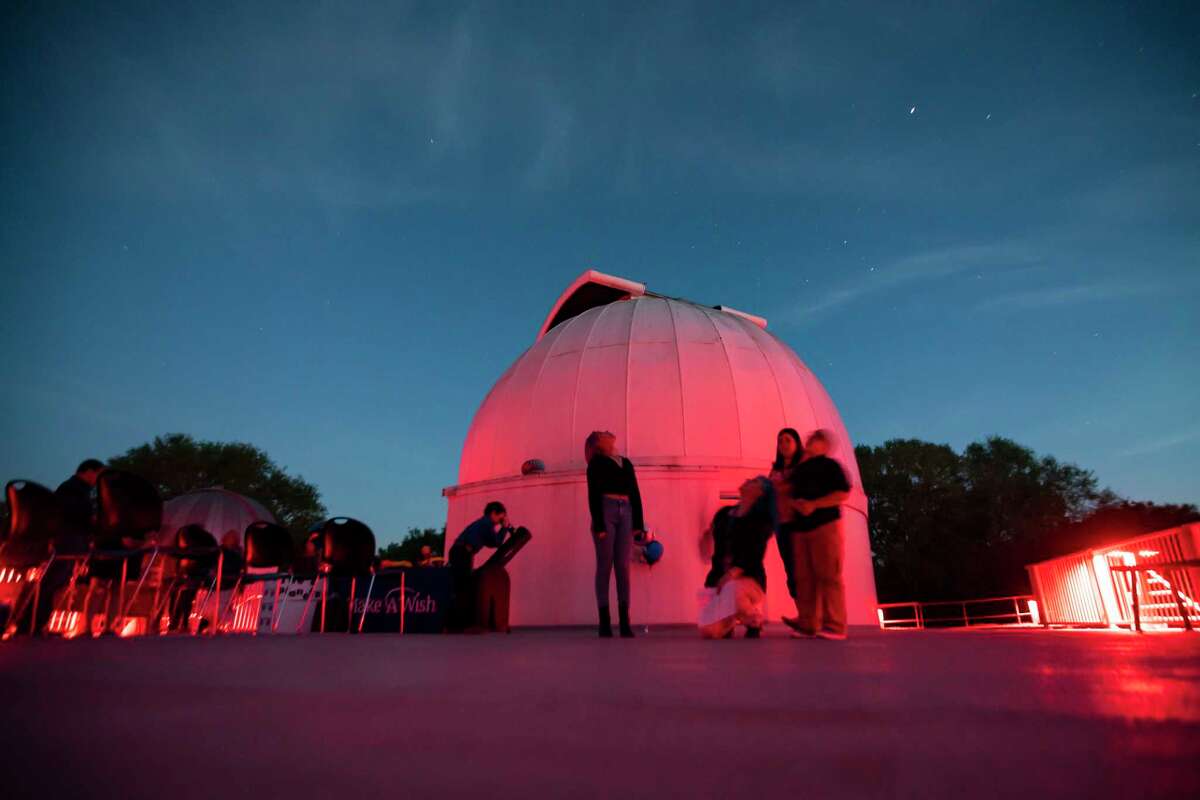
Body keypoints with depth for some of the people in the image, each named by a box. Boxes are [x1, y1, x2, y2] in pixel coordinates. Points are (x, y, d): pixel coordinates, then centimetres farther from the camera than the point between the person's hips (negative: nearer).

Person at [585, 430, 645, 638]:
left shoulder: (626, 463, 20)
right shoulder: (596, 462, 8)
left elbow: (635, 494, 16)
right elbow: (593, 494, -2)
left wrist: (639, 523, 6)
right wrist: (598, 524, -14)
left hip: (625, 513, 4)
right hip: (605, 511, -4)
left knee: (623, 567, -2)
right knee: (605, 566, -4)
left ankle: (625, 623, -3)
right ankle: (605, 623, -3)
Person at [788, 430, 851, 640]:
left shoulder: (829, 465, 1)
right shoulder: (799, 469, 20)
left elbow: (843, 493, -9)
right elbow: (792, 495, 21)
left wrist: (814, 505, -17)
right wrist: (796, 504, -4)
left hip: (826, 525, -6)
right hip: (801, 528, 7)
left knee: (828, 576, -9)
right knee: (804, 578, 3)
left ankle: (834, 626, -7)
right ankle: (807, 625, 6)